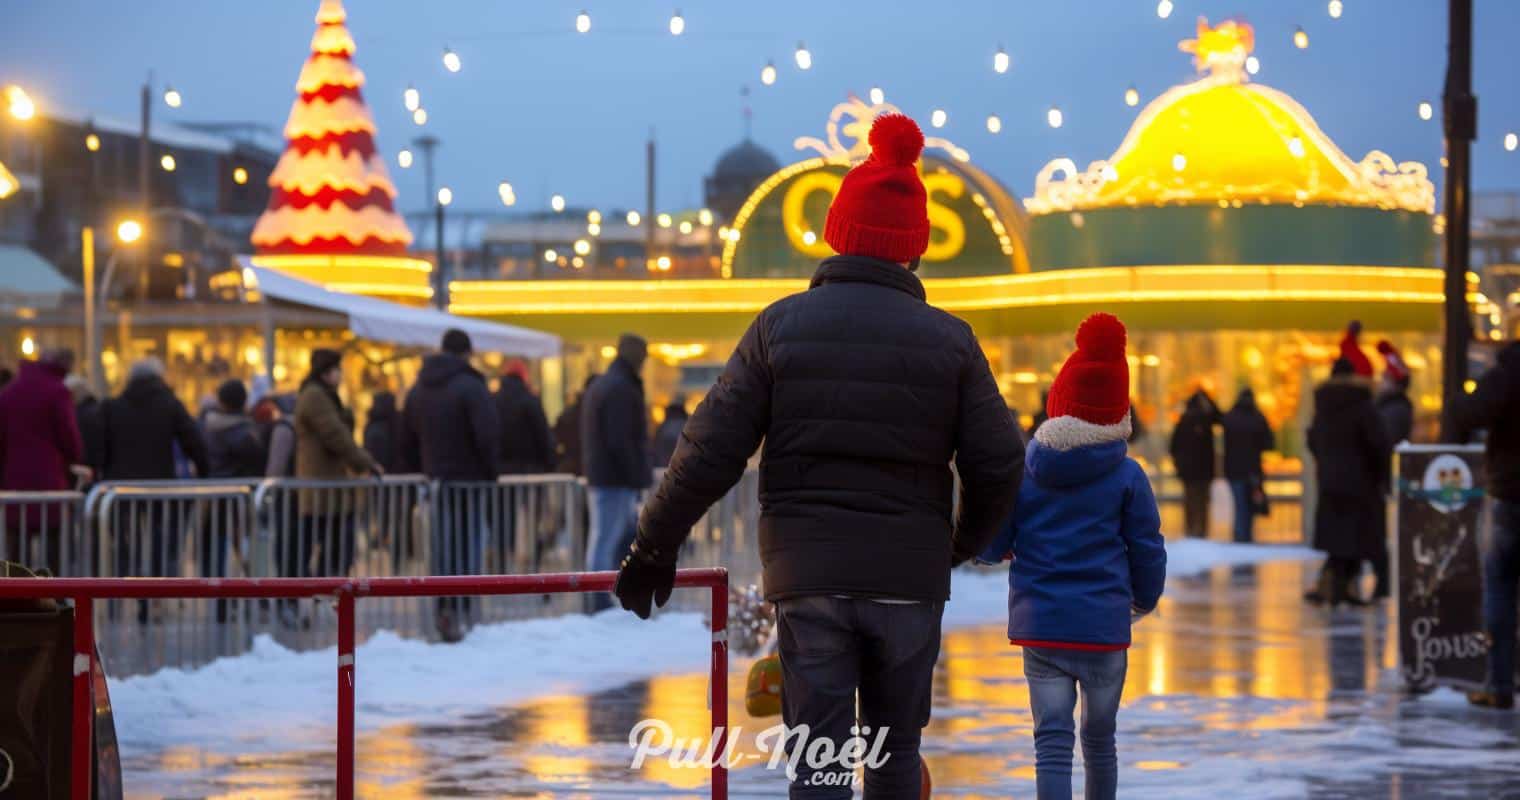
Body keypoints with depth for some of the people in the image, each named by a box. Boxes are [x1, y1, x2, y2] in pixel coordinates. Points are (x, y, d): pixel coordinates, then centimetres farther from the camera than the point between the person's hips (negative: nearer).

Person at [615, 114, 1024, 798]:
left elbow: (710, 453, -5)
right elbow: (998, 466, -1)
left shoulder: (782, 325, -2)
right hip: (909, 583, 1)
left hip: (808, 579, -1)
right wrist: (964, 544, 19)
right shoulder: (949, 339, 0)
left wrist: (654, 549, 6)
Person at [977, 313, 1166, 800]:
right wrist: (1145, 600, 21)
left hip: (1040, 627, 0)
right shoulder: (1127, 476, -4)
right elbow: (1147, 551, 1)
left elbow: (989, 546, 0)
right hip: (1105, 628, 0)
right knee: (1099, 738, 17)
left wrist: (997, 550, 24)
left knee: (1052, 741, -2)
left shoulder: (1021, 470, -1)